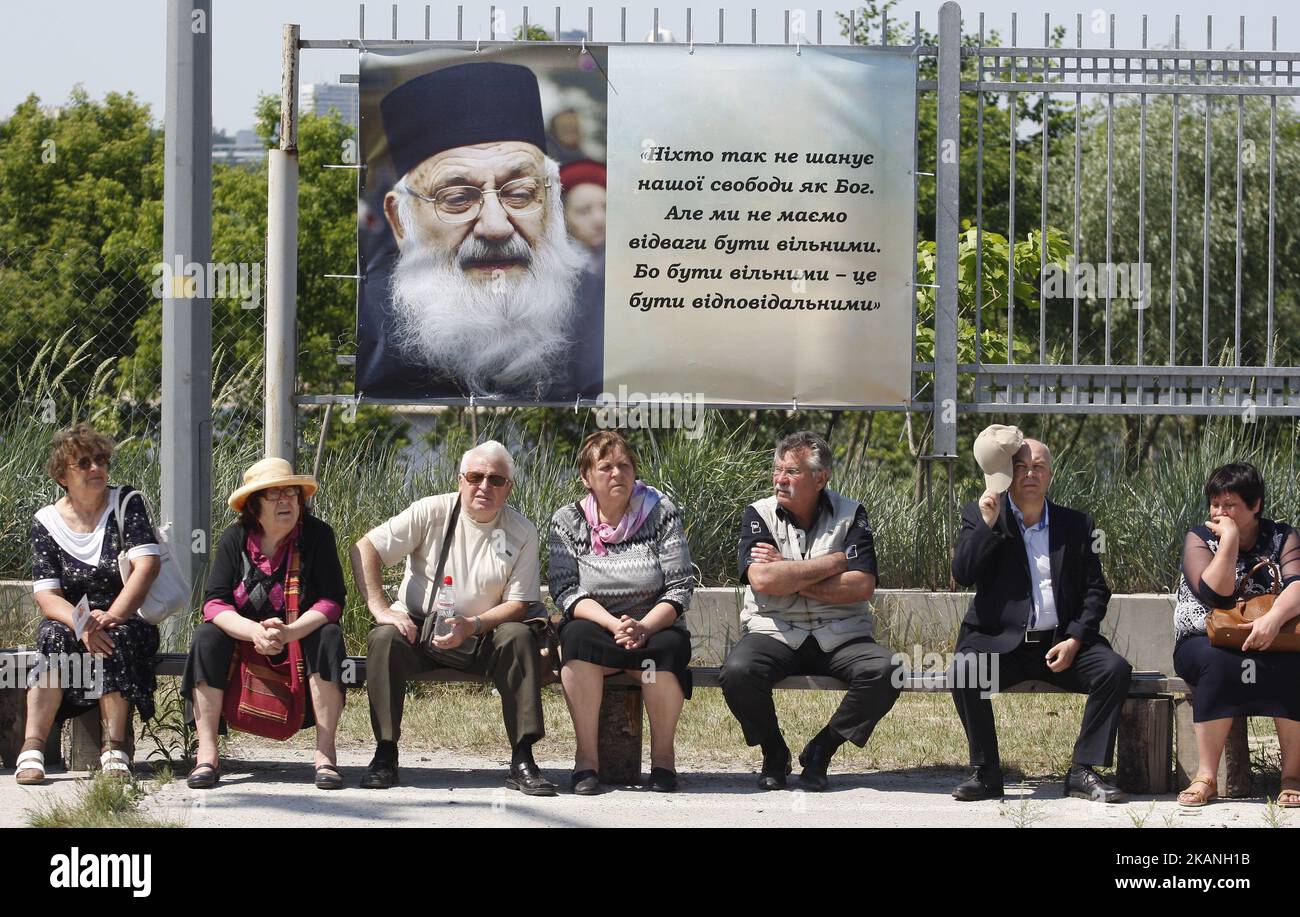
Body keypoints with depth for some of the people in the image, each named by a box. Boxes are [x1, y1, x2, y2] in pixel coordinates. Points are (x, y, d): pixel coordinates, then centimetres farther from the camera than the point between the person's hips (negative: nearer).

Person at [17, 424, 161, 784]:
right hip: (69, 620, 1)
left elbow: (147, 564, -13)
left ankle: (115, 750, -39)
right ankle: (33, 748, -41)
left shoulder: (127, 504, 1)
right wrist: (80, 622, -29)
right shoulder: (46, 522, 3)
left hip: (127, 622, -1)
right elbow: (46, 596, -7)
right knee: (54, 637, -33)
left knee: (115, 639, -35)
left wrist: (111, 616, -27)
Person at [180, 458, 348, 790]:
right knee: (207, 636, -26)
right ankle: (207, 755, -30)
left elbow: (331, 601, -16)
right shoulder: (235, 538, -7)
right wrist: (256, 632, -34)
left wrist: (289, 633, -34)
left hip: (301, 638, -1)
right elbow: (215, 603, -15)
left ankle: (325, 752, -30)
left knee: (329, 637, -30)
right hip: (243, 637, 1)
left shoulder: (317, 535, -9)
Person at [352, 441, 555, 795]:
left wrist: (471, 626, -23)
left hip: (482, 636, 1)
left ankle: (522, 760, -27)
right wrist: (380, 608, -18)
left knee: (519, 638, -28)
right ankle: (385, 755, -21)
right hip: (418, 629, -1)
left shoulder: (522, 532, -1)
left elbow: (519, 604, -5)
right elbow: (364, 548, -7)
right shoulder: (432, 512, -5)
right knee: (384, 639, -31)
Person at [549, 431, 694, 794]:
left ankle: (663, 757, -16)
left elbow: (680, 588, -4)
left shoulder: (660, 512, 1)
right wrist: (615, 625, -24)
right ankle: (586, 756, -28)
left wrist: (643, 627, -22)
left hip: (654, 626, 0)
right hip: (595, 625, 0)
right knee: (578, 638, -34)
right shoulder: (567, 521, 2)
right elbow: (566, 591, -8)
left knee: (669, 647, -34)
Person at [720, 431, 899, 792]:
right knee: (738, 671, -33)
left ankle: (820, 752, -7)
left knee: (885, 671, -29)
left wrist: (791, 575, -11)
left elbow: (863, 586, -9)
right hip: (774, 634, -1)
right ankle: (774, 754, -3)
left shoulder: (850, 515, 4)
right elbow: (762, 580, -14)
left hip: (840, 636, 1)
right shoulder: (758, 515, 4)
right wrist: (832, 563, -9)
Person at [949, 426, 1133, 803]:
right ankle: (986, 773, -18)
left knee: (1114, 669, -25)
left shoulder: (1077, 524, 12)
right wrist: (988, 523, -15)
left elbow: (1096, 589, 8)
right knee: (965, 669, -32)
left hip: (1062, 642, 2)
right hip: (1000, 641, -2)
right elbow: (962, 574, -5)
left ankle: (1082, 772, -17)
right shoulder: (979, 515, 8)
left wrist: (1074, 640, -8)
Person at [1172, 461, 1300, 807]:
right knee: (1218, 663, -37)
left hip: (1268, 644, 1)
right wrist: (1229, 540, -19)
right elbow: (1214, 594, -16)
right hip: (1202, 644, -1)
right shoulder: (1199, 539, 1)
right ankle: (1207, 776, -35)